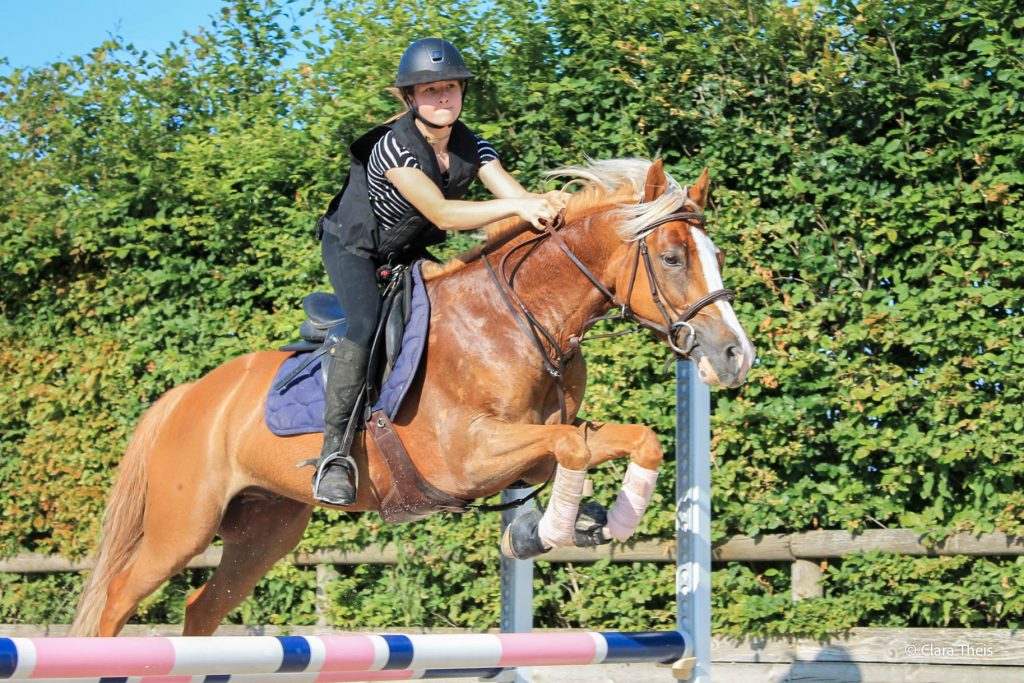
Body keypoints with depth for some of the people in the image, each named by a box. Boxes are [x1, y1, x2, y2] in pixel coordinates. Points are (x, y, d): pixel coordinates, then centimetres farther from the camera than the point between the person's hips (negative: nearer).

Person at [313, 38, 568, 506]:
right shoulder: (394, 146, -29)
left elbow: (517, 196, -21)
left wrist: (548, 203, -45)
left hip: (409, 254, 7)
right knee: (367, 321, -31)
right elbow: (441, 213, -39)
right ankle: (334, 453, -32)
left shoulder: (470, 146, -10)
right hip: (352, 247, -7)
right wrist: (516, 205, -49)